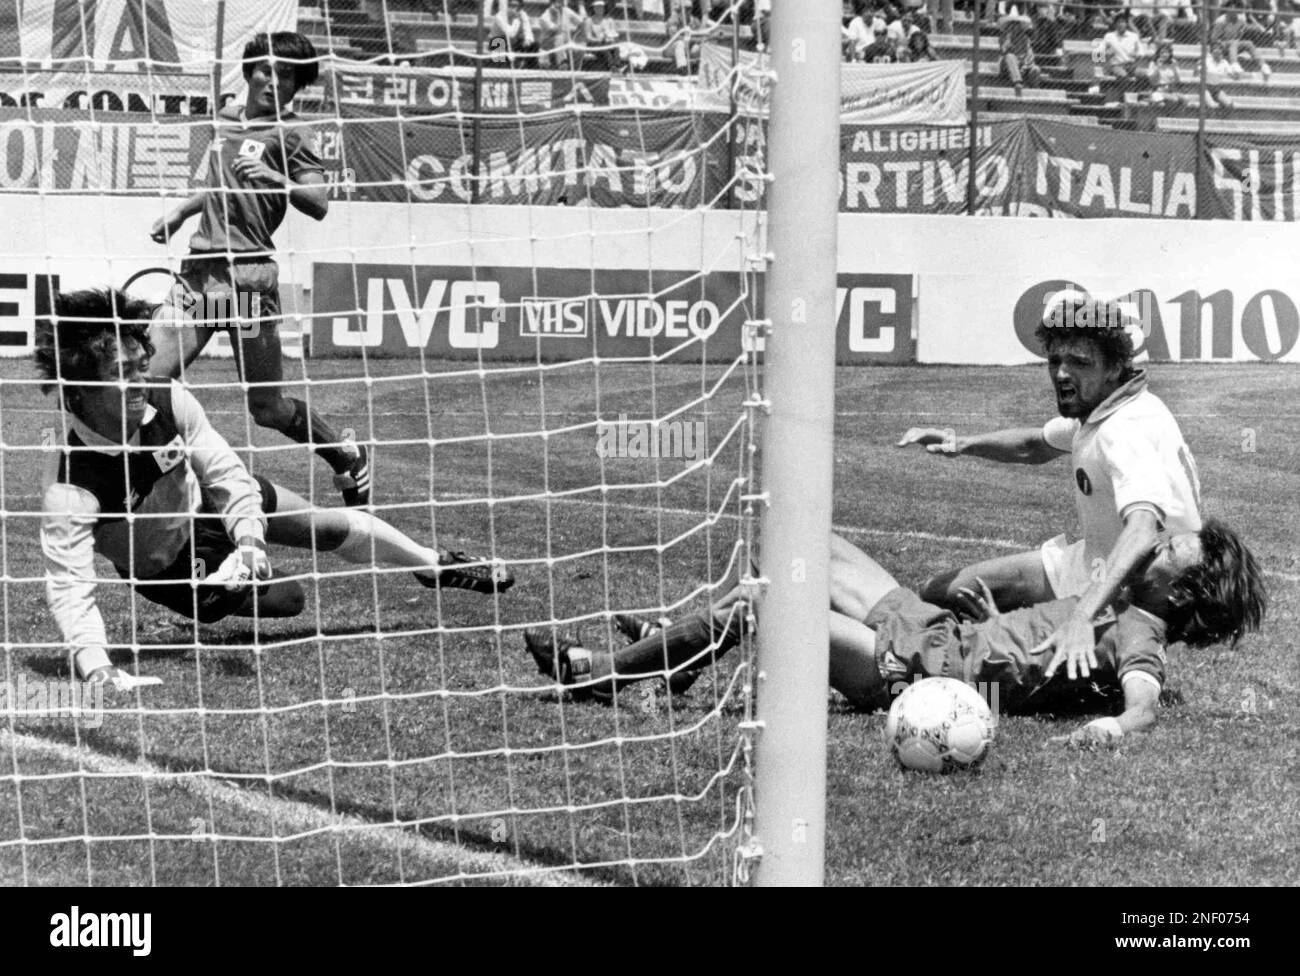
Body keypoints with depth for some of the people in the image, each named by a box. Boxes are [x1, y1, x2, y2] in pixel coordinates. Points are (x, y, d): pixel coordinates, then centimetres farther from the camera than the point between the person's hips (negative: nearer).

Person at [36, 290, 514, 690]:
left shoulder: (167, 399, -29)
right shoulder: (68, 487, -41)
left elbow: (222, 470, -17)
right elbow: (68, 586, -43)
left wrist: (248, 536, -33)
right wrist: (94, 665, -58)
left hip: (209, 500, 4)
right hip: (168, 567, -4)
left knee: (328, 525, 11)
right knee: (286, 598, -9)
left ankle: (437, 565, 40)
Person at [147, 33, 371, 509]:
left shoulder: (291, 134, -1)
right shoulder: (226, 118, 19)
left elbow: (319, 204, -15)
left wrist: (274, 177, -30)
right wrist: (180, 212, 35)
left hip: (247, 276, -6)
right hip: (198, 269, 6)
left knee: (266, 407, -1)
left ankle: (348, 457, 22)